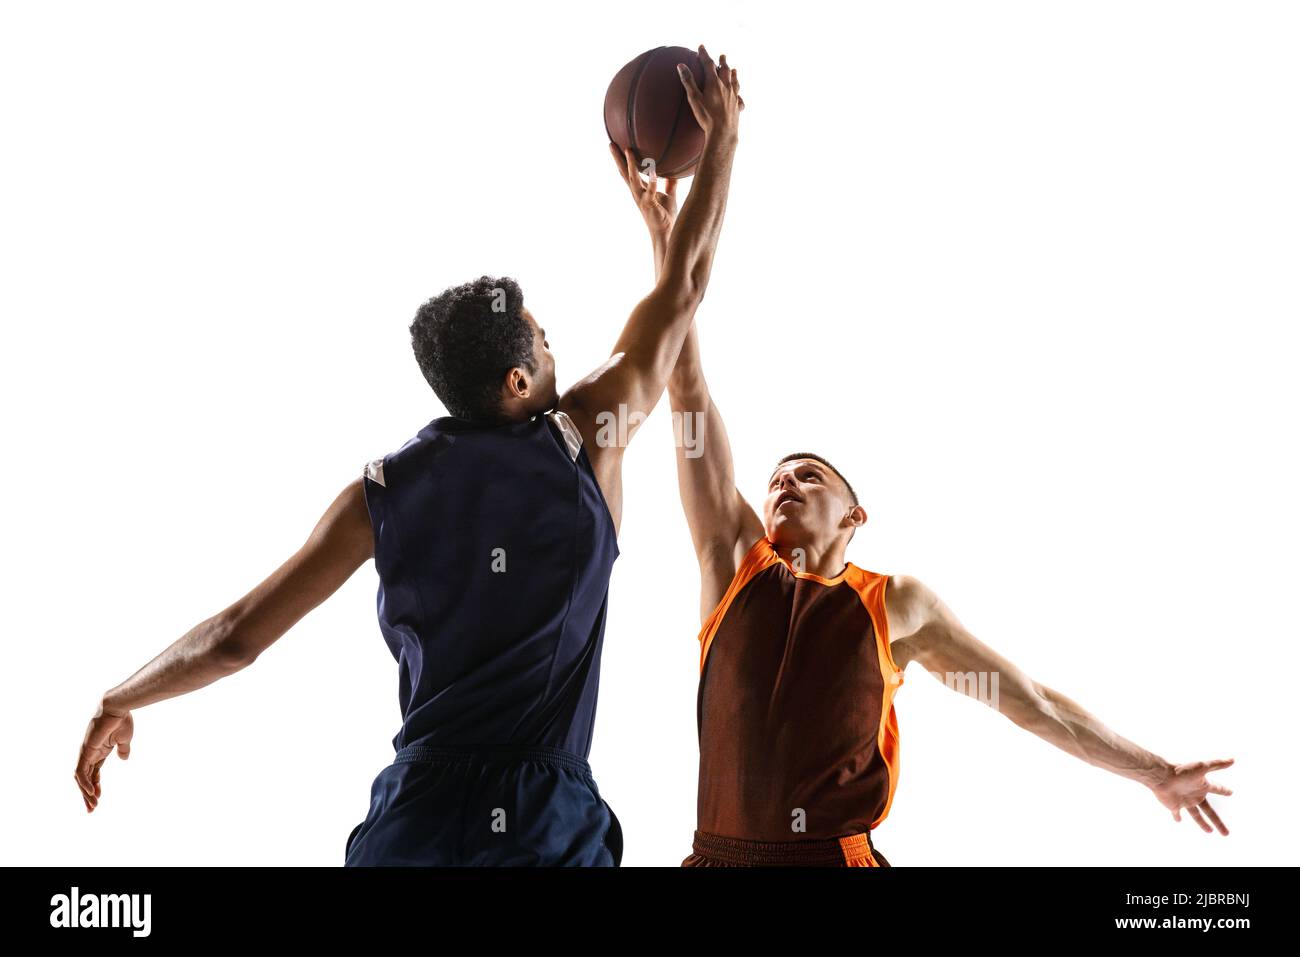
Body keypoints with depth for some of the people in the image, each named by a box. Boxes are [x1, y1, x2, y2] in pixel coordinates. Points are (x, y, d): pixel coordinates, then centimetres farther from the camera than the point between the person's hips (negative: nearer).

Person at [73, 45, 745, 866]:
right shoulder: (589, 439, -4)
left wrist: (120, 701, 19)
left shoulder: (389, 488, -1)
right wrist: (722, 139, 21)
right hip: (550, 820, -1)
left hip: (420, 812, 1)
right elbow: (683, 290, 8)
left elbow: (238, 636, 1)